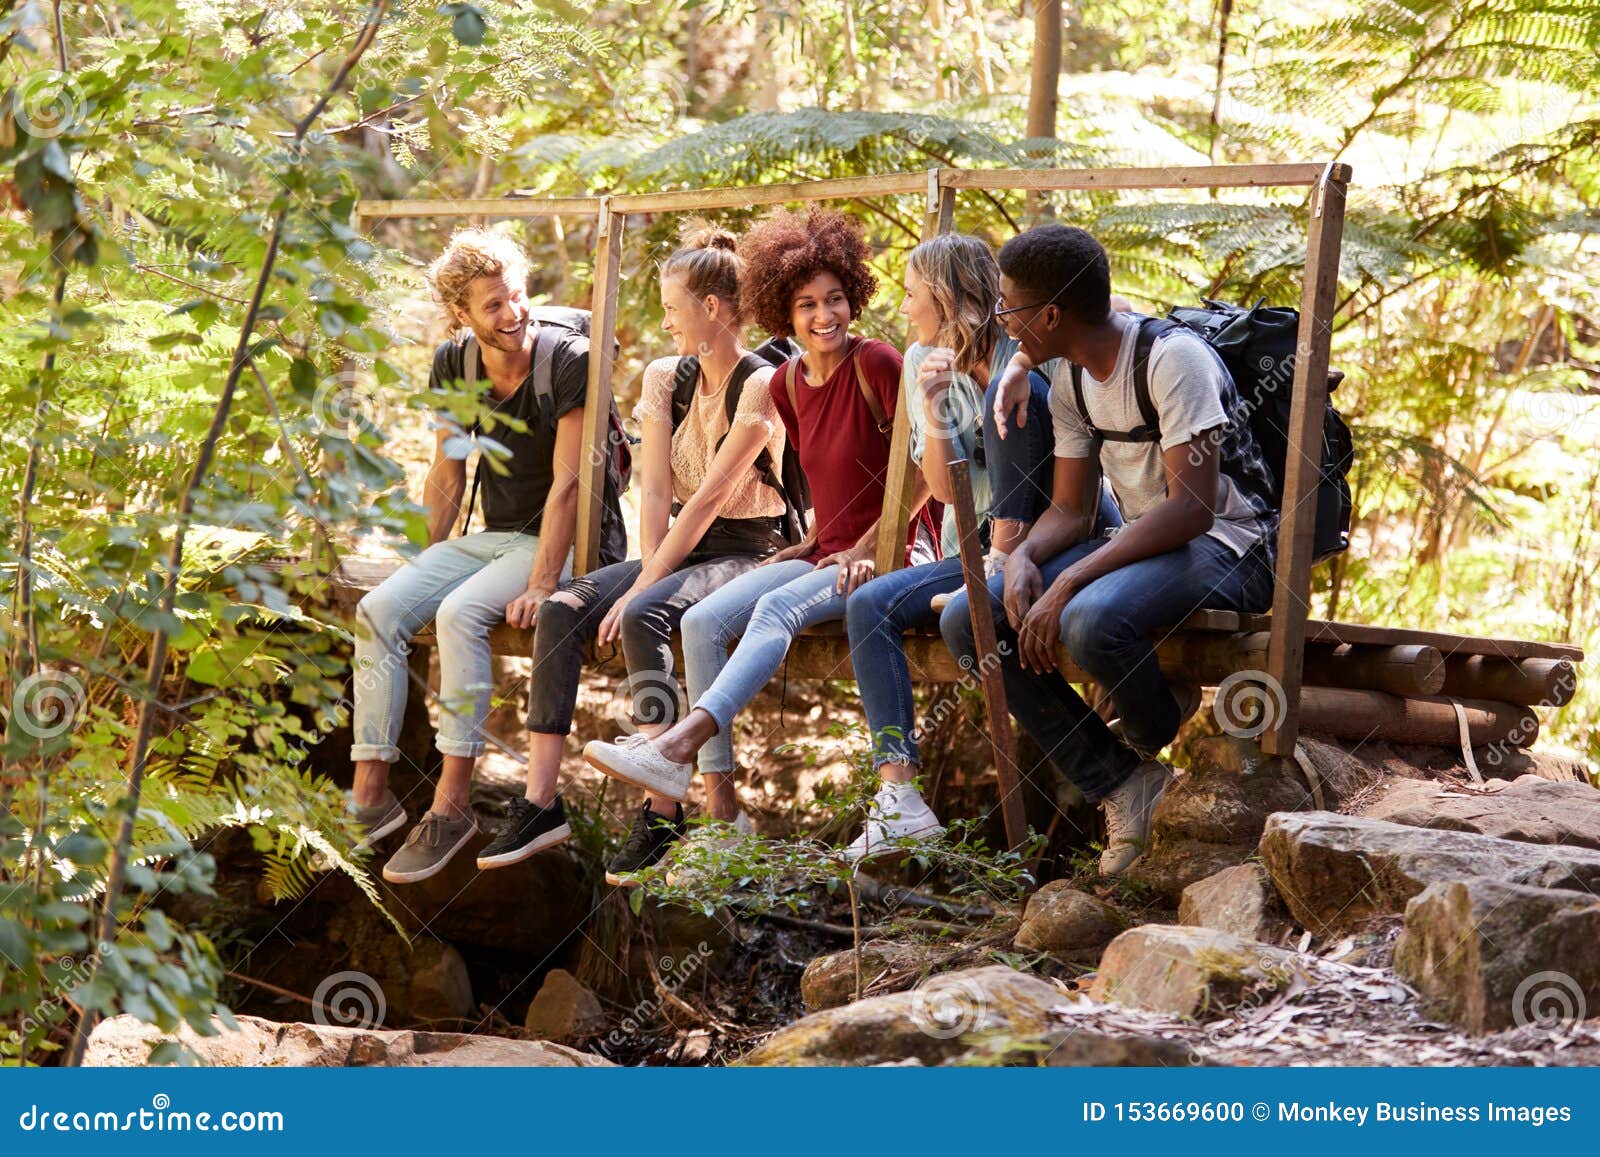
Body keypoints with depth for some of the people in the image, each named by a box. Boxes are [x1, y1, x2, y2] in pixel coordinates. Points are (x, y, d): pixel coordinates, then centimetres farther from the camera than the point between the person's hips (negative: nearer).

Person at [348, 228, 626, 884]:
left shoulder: (569, 361, -15)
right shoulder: (453, 366, 4)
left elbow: (566, 482, -18)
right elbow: (447, 478, 13)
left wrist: (541, 584, -24)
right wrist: (423, 566, 8)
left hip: (571, 543, -6)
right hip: (491, 536, 6)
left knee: (460, 614, -31)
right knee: (379, 609, -15)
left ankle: (450, 806, -28)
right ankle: (369, 797, -13)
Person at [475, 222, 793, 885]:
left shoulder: (760, 385, -13)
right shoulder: (665, 378, 9)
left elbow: (710, 498, -18)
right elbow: (657, 490, 2)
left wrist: (644, 587, -22)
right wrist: (648, 571, -14)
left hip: (748, 554, -7)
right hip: (681, 549, 7)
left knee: (642, 618, -34)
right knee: (560, 611, -17)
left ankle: (663, 815, -31)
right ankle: (540, 804, -20)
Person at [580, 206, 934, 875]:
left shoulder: (876, 364, -11)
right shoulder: (788, 384, 9)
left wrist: (867, 545, -11)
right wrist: (813, 542, 9)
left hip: (881, 560, -7)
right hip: (823, 554, 7)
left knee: (778, 607, -33)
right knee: (702, 621, -14)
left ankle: (681, 743, -42)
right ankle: (718, 801, -20)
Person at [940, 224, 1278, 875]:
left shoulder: (1172, 358, -20)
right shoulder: (1071, 380, 7)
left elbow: (1191, 507, -26)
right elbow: (1069, 509, 8)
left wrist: (1069, 582, -31)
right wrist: (1024, 559, -16)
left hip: (1226, 545, -8)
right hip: (1141, 542, 8)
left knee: (1089, 621, -38)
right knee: (966, 620, -9)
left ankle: (1158, 731, -3)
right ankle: (1120, 780, -7)